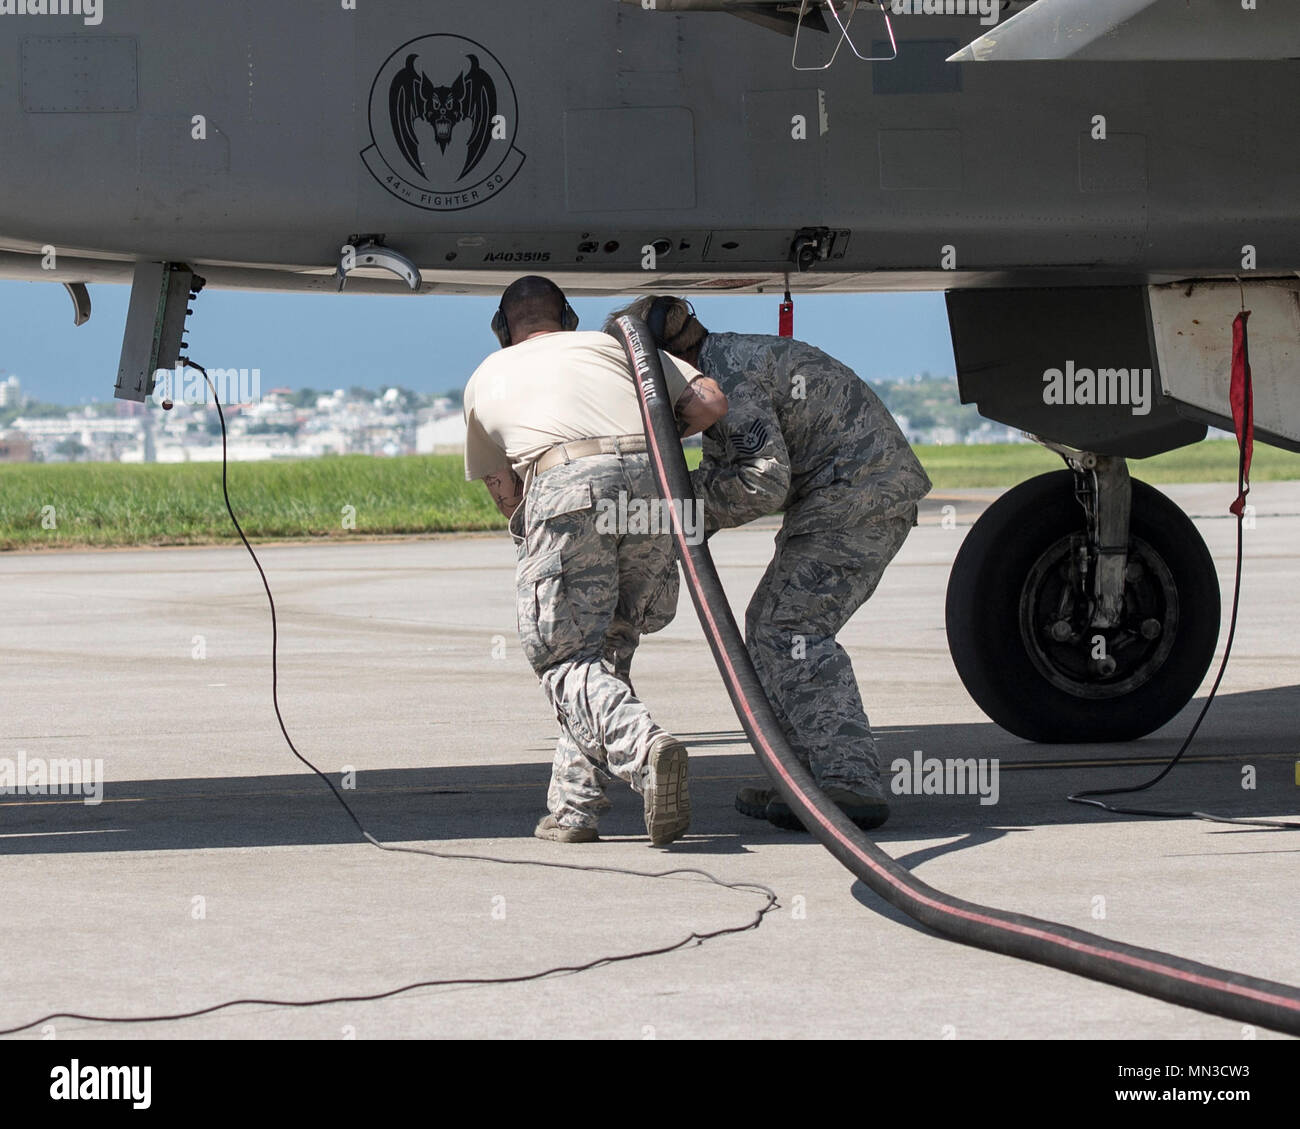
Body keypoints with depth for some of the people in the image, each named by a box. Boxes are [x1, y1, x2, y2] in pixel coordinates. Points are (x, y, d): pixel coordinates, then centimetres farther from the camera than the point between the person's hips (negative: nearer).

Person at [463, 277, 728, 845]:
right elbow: (710, 402, 20)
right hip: (652, 484, 2)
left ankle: (644, 748, -28)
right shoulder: (608, 344, 31)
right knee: (609, 648, 15)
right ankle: (575, 806, 7)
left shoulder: (486, 377, 32)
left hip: (565, 485, -2)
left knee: (567, 660, 0)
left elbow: (505, 495, 31)